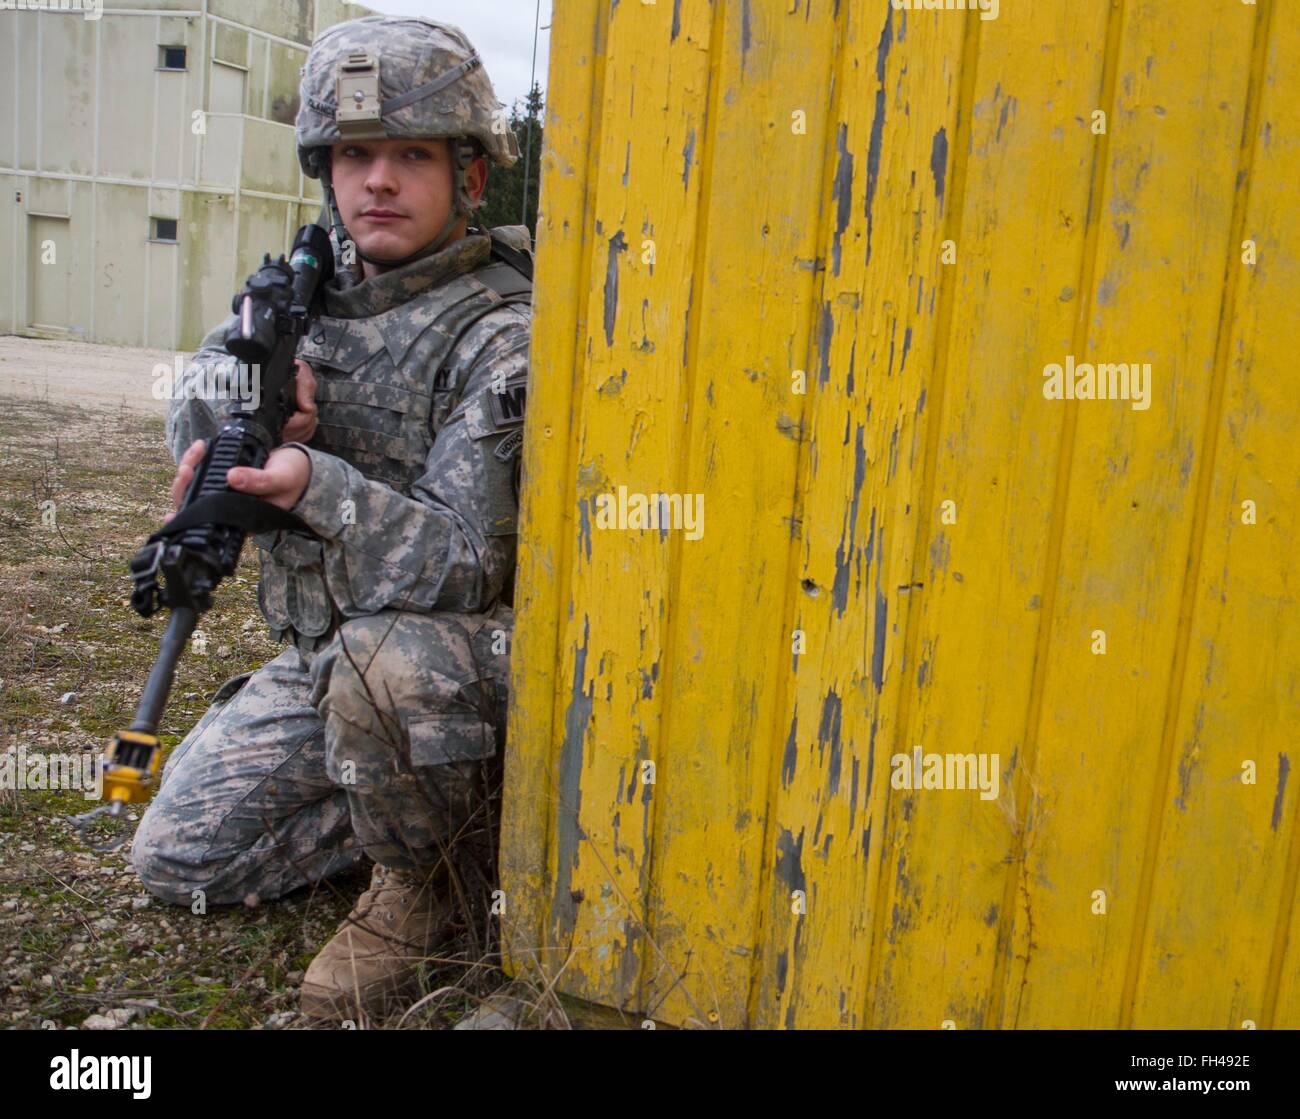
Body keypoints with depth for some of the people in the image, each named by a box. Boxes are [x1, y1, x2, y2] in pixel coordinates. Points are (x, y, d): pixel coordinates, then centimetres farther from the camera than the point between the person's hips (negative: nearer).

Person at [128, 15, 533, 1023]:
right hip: (324, 653, 7)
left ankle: (433, 873, -10)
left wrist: (316, 485, -42)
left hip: (476, 653, -6)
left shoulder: (503, 337, -20)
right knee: (178, 857, 4)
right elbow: (189, 420, 7)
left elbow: (462, 562, -26)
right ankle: (426, 797, 17)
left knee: (383, 654, -40)